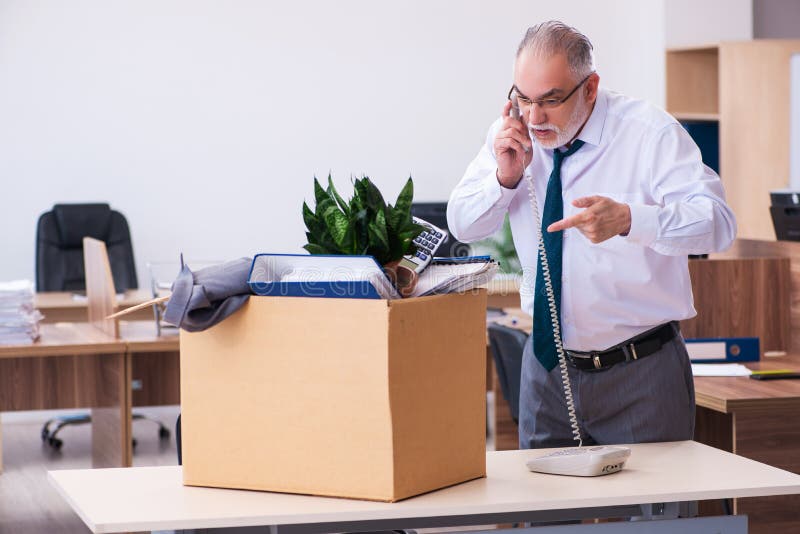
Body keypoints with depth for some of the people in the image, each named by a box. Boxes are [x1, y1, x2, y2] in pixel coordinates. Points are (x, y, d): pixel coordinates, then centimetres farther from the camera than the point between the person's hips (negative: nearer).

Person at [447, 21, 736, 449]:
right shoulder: (513, 134, -1)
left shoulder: (650, 132, -14)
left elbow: (718, 223, -25)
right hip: (547, 367, 4)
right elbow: (461, 225, 5)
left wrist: (626, 219, -42)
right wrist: (504, 177, -15)